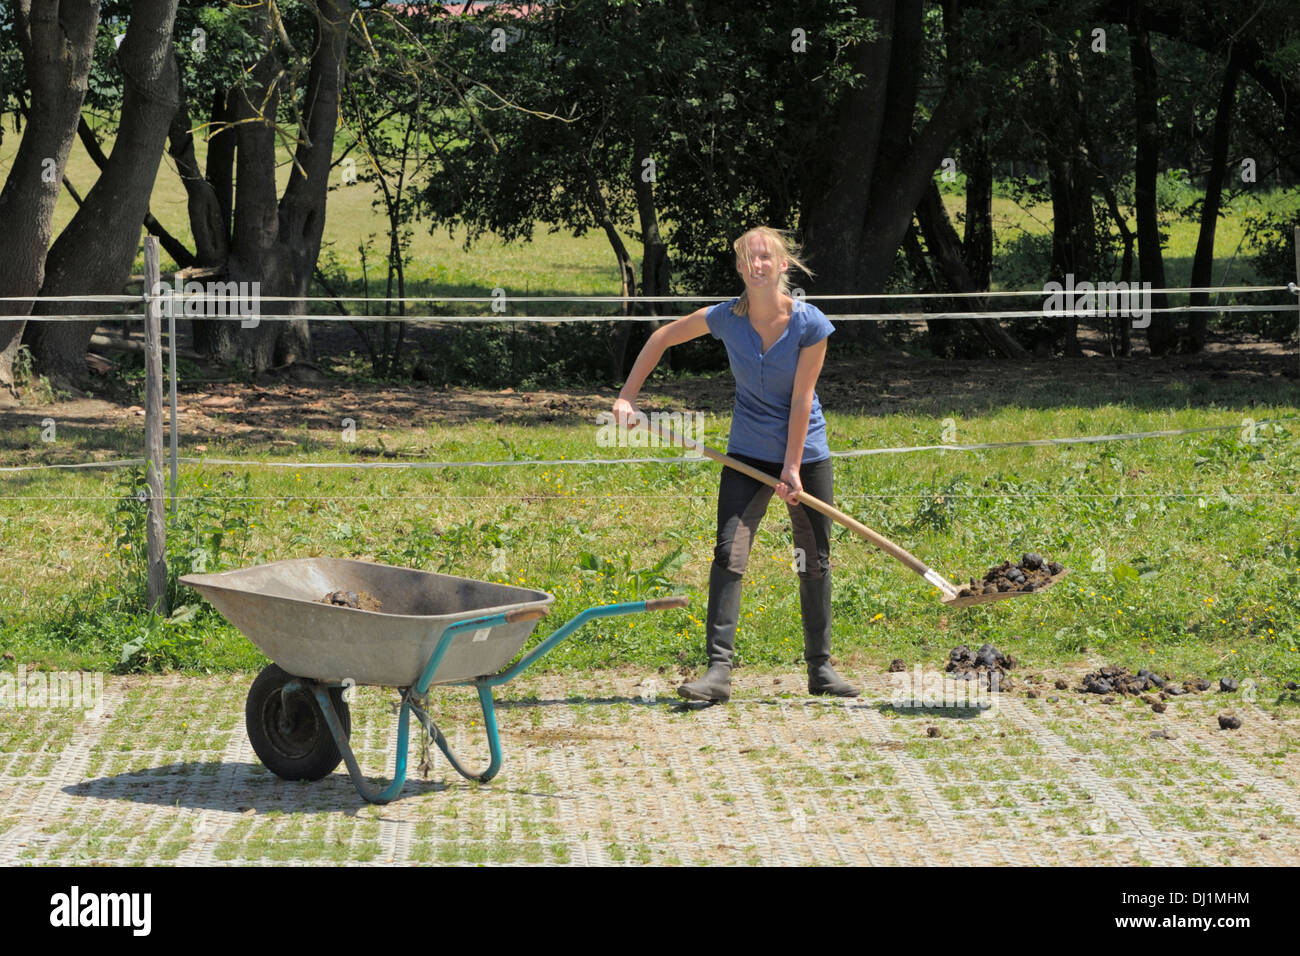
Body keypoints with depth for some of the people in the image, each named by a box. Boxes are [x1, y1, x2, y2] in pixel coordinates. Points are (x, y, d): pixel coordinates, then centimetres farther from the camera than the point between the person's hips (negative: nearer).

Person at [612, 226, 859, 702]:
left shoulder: (811, 324, -16)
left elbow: (801, 399, -14)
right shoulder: (725, 318, -10)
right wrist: (627, 396, 1)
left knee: (815, 562, 8)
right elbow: (663, 337, 5)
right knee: (729, 554, -12)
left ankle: (821, 668, 22)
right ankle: (719, 669, -15)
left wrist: (792, 468, -13)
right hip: (748, 454, 1)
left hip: (806, 453, -1)